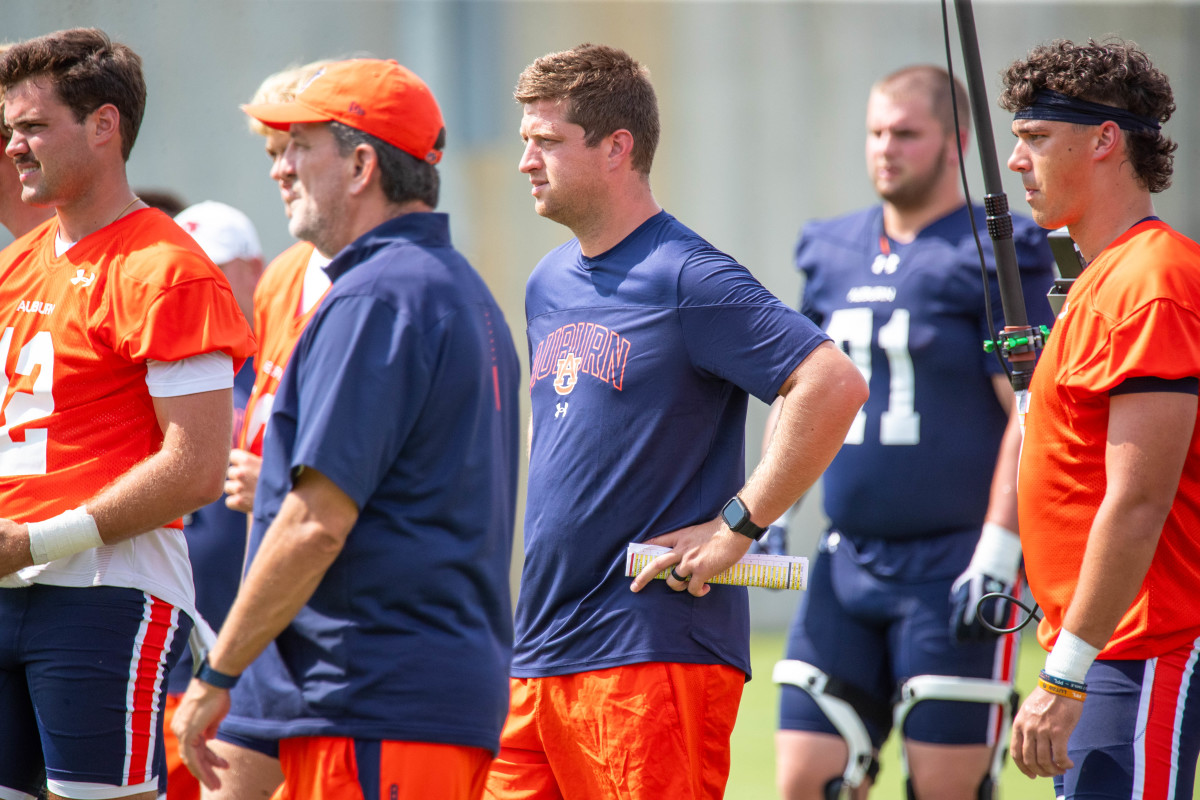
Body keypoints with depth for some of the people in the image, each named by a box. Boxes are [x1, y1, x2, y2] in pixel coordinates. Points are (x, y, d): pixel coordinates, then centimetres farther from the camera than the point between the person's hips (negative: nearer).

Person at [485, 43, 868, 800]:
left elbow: (835, 384, -19)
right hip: (538, 659, 8)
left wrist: (737, 525, -17)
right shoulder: (549, 285, 16)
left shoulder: (687, 278, -10)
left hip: (653, 651, -8)